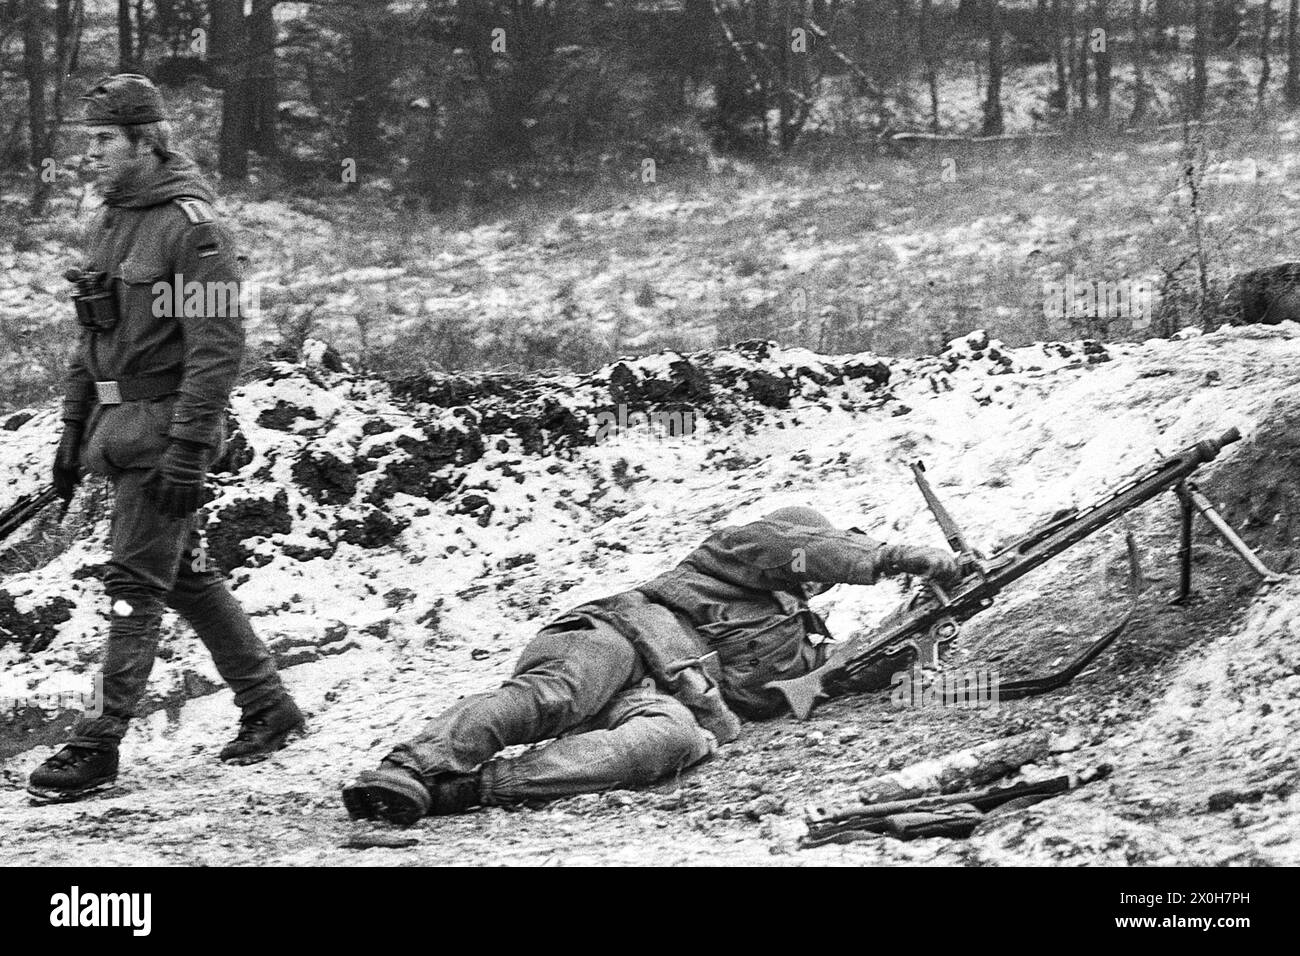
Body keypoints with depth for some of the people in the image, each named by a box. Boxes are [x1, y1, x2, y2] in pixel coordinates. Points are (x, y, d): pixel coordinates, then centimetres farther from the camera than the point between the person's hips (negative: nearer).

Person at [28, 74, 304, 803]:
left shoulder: (191, 226, -14)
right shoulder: (111, 223, 13)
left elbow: (218, 347, -18)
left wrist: (188, 450, -22)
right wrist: (73, 431, 17)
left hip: (167, 426, -9)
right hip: (119, 428, 9)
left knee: (134, 583, -7)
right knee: (188, 575, 14)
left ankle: (100, 747, -4)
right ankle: (269, 708, 26)